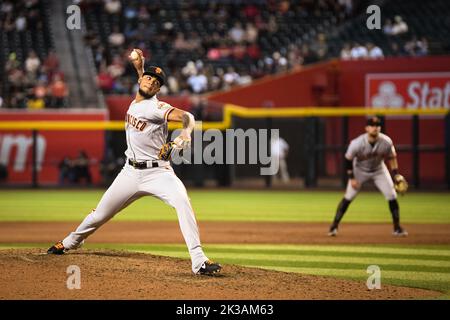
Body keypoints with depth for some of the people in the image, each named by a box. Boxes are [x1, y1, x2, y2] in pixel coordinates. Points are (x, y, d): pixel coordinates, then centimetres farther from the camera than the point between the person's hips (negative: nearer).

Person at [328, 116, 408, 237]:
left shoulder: (386, 142, -24)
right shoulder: (357, 143, -31)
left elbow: (391, 158, -6)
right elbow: (348, 159, -16)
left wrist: (396, 175, -11)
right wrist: (351, 178, -16)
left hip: (379, 170, 2)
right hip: (360, 170, -2)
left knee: (392, 196, -6)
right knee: (348, 197, -9)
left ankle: (397, 227, 6)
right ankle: (334, 226, 1)